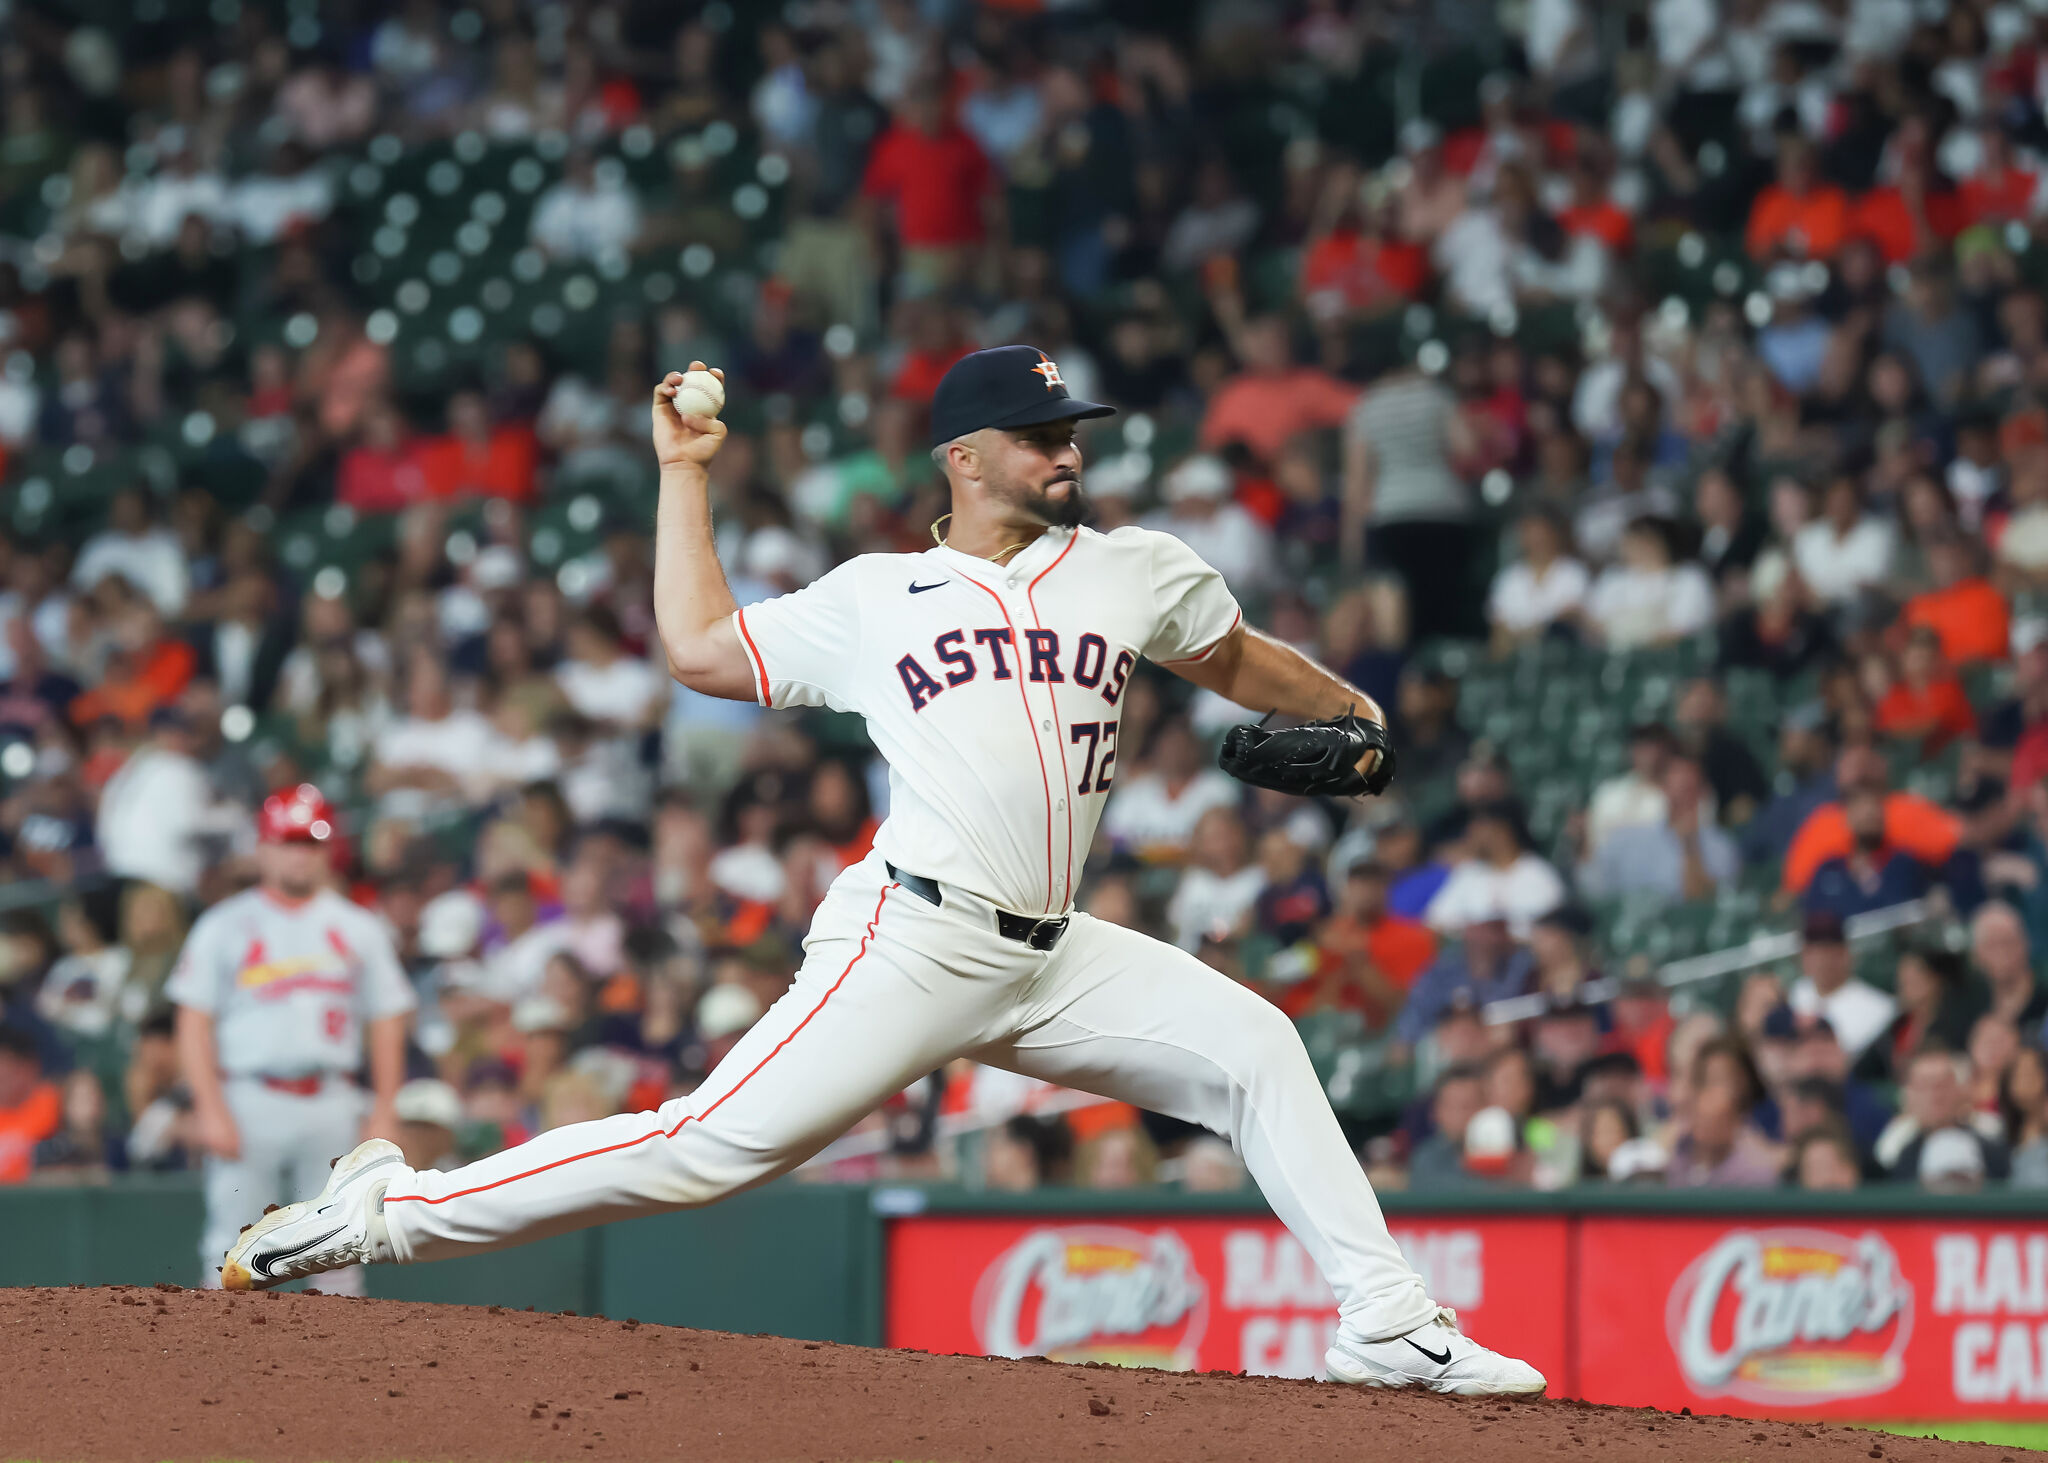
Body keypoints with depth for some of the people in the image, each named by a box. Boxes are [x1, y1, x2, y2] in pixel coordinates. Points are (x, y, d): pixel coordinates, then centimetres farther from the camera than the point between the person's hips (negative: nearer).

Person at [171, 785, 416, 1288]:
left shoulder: (358, 929, 11)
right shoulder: (224, 926, 4)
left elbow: (386, 1021, 12)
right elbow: (195, 1024, 1)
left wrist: (383, 1113, 2)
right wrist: (212, 1110, -10)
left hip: (332, 1105, 2)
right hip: (249, 1101, -2)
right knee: (234, 1246, -5)